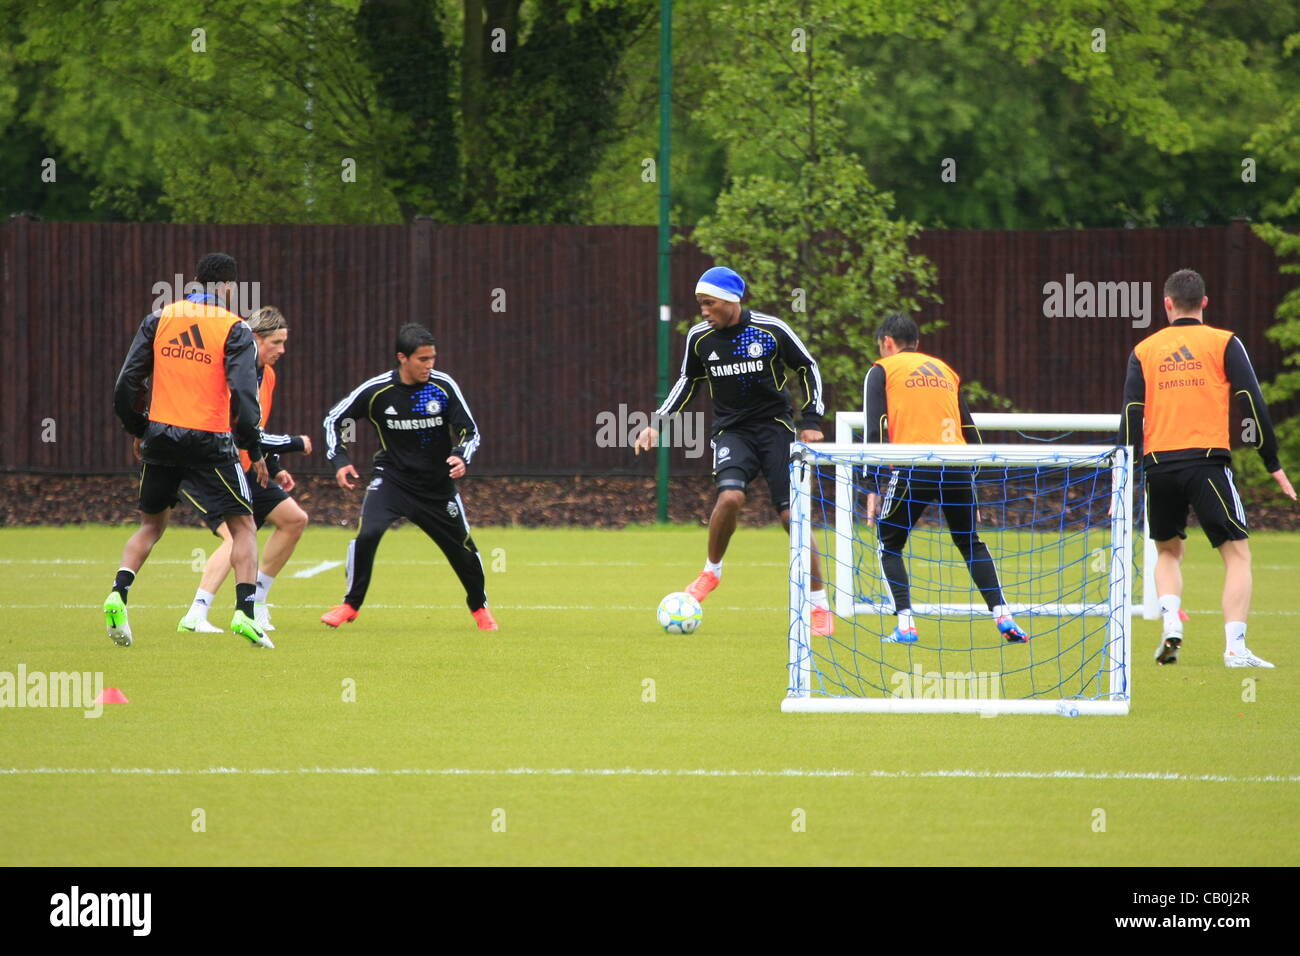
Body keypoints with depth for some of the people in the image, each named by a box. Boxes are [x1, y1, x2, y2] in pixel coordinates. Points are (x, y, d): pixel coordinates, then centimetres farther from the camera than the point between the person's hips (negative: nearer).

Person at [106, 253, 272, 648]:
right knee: (243, 526, 7)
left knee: (151, 526, 18)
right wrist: (255, 451, -3)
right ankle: (244, 612, -8)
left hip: (161, 437, 4)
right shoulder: (234, 329, -4)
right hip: (210, 443, -4)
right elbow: (243, 393, -12)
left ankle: (118, 594, -2)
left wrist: (137, 431, 18)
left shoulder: (159, 319, 6)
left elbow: (127, 382, 5)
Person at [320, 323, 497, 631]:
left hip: (438, 486, 1)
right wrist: (339, 461, -8)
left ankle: (479, 607, 36)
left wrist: (461, 456, -26)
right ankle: (350, 605, -4)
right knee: (367, 533, -24)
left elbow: (470, 432, -6)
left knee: (463, 548, 6)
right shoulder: (376, 391, -13)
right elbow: (334, 419, 1)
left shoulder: (444, 386, -12)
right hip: (392, 478, -1)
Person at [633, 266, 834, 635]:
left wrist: (812, 421, -4)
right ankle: (712, 570, -2)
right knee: (730, 495, -28)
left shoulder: (772, 331, -10)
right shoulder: (699, 338, -2)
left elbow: (808, 369, 2)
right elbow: (688, 380, 15)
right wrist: (658, 422, 7)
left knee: (792, 515, -9)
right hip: (731, 430, 1)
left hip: (775, 425, -1)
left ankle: (820, 605, 3)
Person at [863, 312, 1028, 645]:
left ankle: (905, 625, -1)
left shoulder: (882, 371, 10)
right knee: (971, 542, 20)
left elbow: (876, 431, -1)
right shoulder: (944, 369, 24)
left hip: (913, 467, -4)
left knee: (889, 545, 12)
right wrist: (971, 484, 26)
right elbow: (971, 432, 22)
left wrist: (872, 489, -2)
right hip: (957, 466, 4)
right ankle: (1003, 616, 7)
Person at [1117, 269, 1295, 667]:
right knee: (1237, 553, 2)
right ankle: (1235, 647, -13)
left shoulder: (1144, 350, 11)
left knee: (1168, 552, 23)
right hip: (1207, 459, -3)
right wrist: (1273, 465, 4)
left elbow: (1131, 415, 5)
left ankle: (1170, 624, -1)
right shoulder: (1224, 343, 4)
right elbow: (1251, 403, -1)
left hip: (1158, 465, 3)